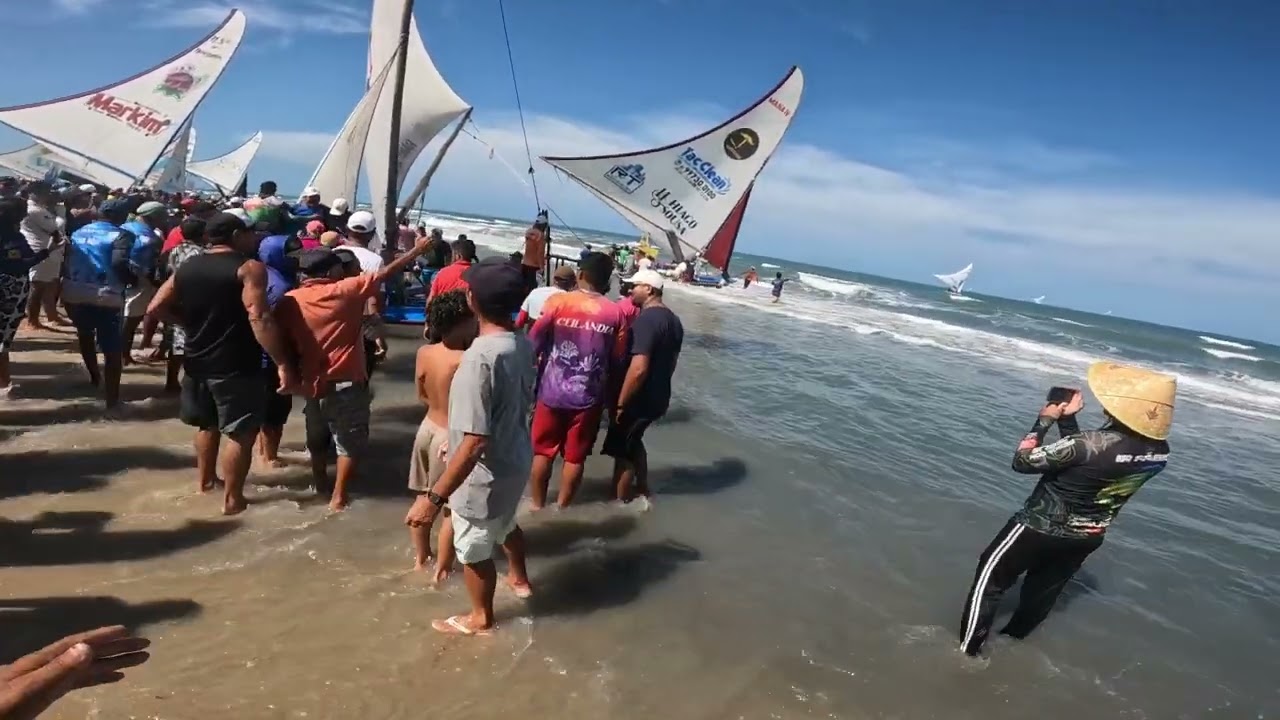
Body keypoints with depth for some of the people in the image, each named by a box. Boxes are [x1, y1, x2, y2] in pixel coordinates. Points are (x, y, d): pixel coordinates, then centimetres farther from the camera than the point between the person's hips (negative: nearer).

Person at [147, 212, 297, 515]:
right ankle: (232, 498, 8)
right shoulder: (249, 268, -14)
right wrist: (283, 364, -27)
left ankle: (206, 479, 40)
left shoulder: (187, 267, 7)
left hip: (197, 361, 7)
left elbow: (156, 308, 8)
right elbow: (259, 318, -25)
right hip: (236, 366, -7)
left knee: (207, 423, 25)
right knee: (241, 433, 4)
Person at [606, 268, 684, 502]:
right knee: (633, 441, 27)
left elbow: (638, 368, -29)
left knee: (622, 450, 6)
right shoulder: (674, 320, 7)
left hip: (639, 399, -9)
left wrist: (620, 403, -21)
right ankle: (642, 490, 39)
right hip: (659, 397, 9)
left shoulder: (646, 319, -23)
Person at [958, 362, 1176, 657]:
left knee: (991, 577, 11)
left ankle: (968, 651, 18)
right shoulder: (1159, 451, -11)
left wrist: (1046, 419, -11)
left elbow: (1022, 461, -23)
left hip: (1042, 529, -7)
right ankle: (1011, 640, 46)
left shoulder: (1091, 444, -35)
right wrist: (1067, 419, 1)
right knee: (1043, 590, 26)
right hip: (1088, 538, 7)